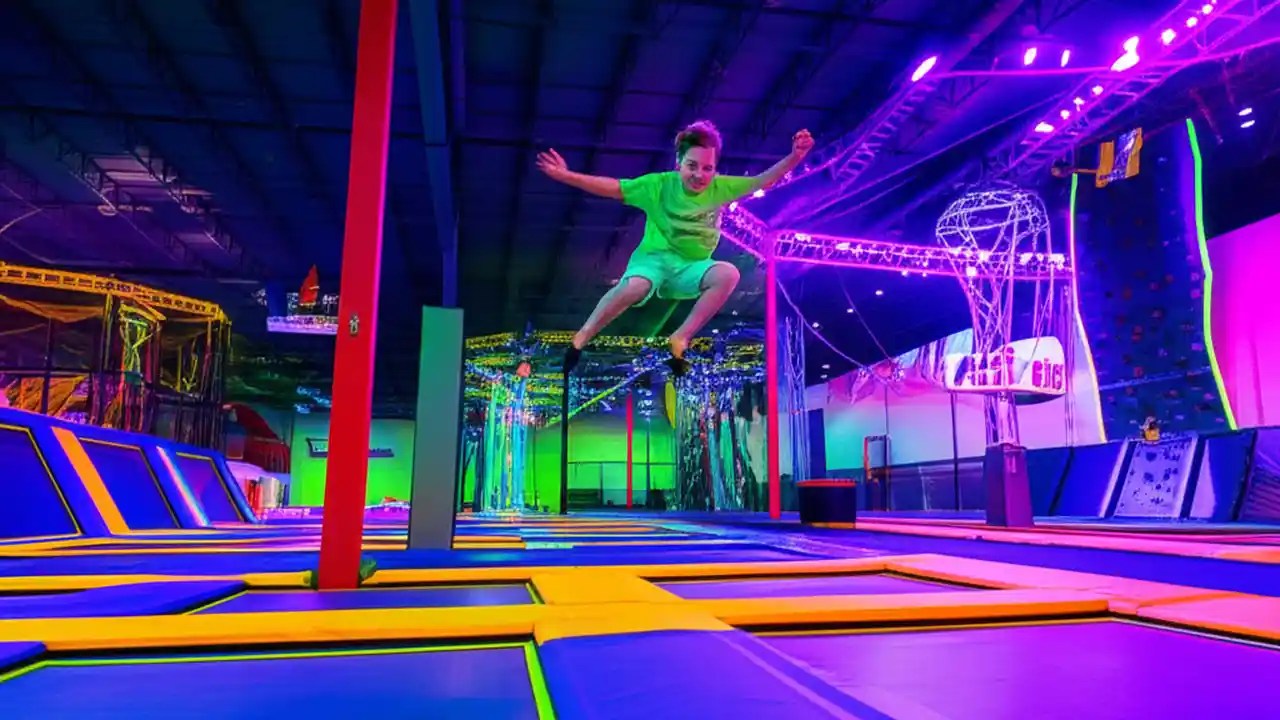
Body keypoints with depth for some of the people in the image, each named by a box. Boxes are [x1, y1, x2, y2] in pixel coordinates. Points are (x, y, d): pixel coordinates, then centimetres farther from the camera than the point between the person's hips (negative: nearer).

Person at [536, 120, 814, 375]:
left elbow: (762, 181, -3)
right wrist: (565, 176, -16)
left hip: (692, 269, 3)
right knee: (634, 287, -37)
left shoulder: (721, 187, -2)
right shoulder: (659, 184, -6)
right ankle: (579, 339, -16)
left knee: (728, 274, -29)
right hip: (655, 259, -2)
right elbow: (612, 188, -6)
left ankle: (680, 338, -22)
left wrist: (794, 157, -21)